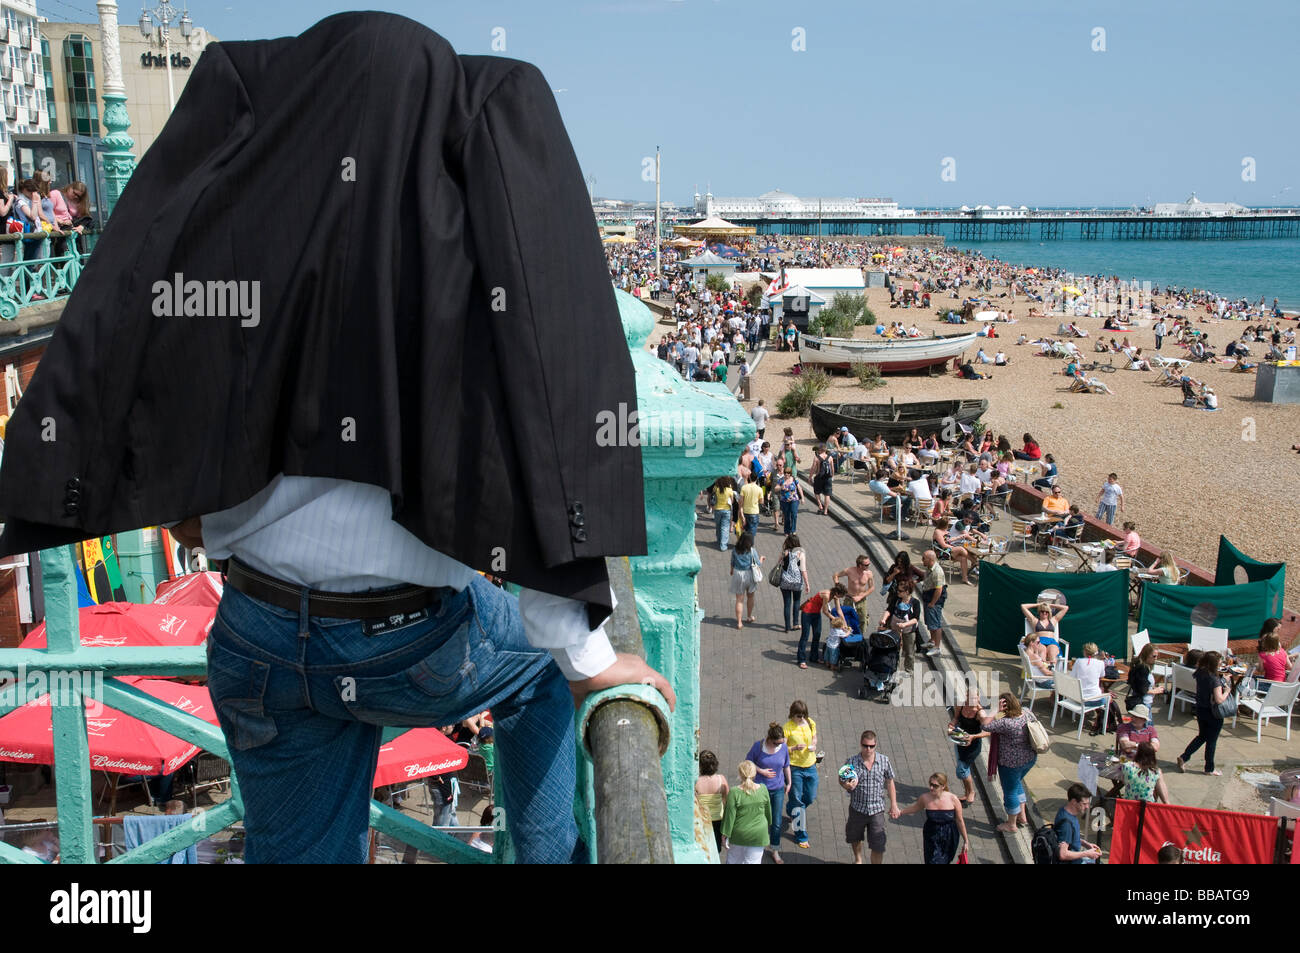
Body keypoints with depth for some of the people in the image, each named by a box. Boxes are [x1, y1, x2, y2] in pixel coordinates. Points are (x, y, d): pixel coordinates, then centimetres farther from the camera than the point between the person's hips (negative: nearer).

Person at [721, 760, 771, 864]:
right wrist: (768, 824, 23)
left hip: (738, 835, -1)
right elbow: (768, 811, 5)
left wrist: (725, 835, -3)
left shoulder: (734, 792, -18)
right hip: (758, 835, 2)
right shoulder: (763, 789, -9)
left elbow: (729, 816, -13)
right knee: (753, 861, 12)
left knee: (734, 860, 19)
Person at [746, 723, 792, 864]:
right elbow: (748, 763, -5)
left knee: (777, 822, 6)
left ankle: (775, 851, 22)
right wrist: (761, 771, -17)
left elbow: (786, 766, 7)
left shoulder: (783, 747, -9)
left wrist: (788, 783, 14)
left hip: (778, 789, 2)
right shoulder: (758, 746, -17)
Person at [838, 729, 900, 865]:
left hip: (877, 809, -1)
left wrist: (893, 805, 5)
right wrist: (847, 786, -24)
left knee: (878, 846, -4)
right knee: (855, 838, 23)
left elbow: (889, 782, 4)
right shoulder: (852, 762, -12)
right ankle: (858, 860, 52)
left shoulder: (884, 760, -7)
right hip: (857, 808, 1)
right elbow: (842, 781, 0)